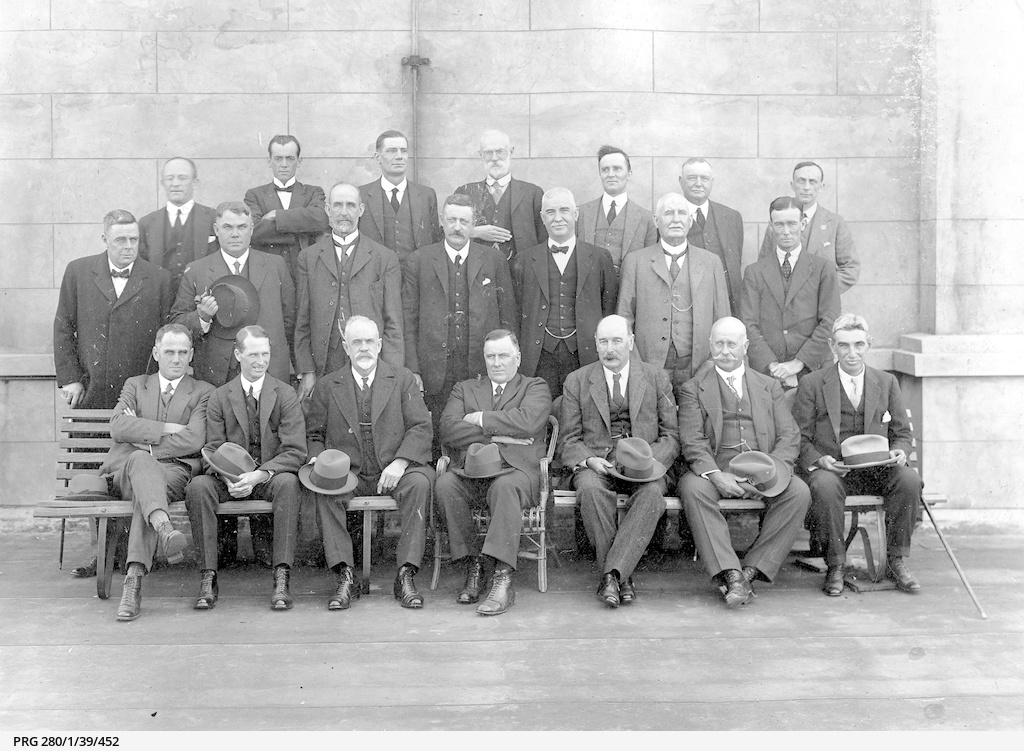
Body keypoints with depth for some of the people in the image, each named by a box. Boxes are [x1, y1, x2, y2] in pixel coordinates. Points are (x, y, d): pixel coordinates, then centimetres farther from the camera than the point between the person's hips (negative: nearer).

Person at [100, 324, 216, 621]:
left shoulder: (203, 392, 15)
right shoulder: (135, 385, 22)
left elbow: (193, 440, -4)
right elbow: (117, 427, 1)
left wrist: (141, 443, -6)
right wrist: (168, 428, -7)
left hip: (175, 470, -1)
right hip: (127, 471, 1)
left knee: (150, 488, -36)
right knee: (139, 459, -36)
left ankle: (134, 578, -48)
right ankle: (164, 528, -62)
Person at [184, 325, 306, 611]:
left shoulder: (286, 395, 1)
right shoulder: (219, 398, 6)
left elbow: (295, 451, -7)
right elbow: (213, 451, 3)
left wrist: (259, 474, -23)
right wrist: (229, 477, -19)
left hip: (270, 477, -1)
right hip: (229, 477, 2)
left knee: (288, 483, -35)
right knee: (198, 486, -29)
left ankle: (281, 579, -35)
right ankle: (208, 578, -25)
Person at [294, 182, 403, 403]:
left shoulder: (386, 258, 6)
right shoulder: (308, 257, 11)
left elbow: (393, 324, 4)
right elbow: (302, 322, 9)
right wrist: (307, 371, 2)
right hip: (325, 367, 1)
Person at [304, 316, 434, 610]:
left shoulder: (403, 379, 8)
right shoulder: (327, 386, 11)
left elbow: (421, 428, 0)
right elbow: (313, 434, 14)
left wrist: (400, 462, -17)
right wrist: (318, 461, -9)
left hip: (393, 472, -1)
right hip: (348, 474, 1)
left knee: (420, 481, -31)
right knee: (325, 492, -30)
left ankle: (405, 576, -27)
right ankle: (345, 577, -24)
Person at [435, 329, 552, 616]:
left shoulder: (535, 387, 16)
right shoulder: (465, 389, 23)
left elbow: (528, 422, -9)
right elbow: (448, 431, 3)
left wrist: (480, 419, -2)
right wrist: (496, 434, -6)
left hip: (516, 471, -3)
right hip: (469, 472, 3)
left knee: (505, 486, -37)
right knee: (444, 483, -30)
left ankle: (503, 579, -39)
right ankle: (473, 566, -19)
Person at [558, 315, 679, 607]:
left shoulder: (656, 378, 11)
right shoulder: (576, 381, 10)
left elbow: (671, 435, 9)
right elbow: (568, 440, 7)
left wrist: (651, 461, -12)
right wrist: (589, 460, -15)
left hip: (642, 466, 0)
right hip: (594, 464, 0)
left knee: (652, 492, -34)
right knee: (591, 489, -35)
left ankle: (612, 573, -32)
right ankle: (621, 576, -25)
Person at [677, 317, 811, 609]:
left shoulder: (769, 387, 20)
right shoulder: (694, 388, 12)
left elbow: (789, 436, 9)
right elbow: (692, 441, -1)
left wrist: (771, 470, -12)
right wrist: (715, 474, -20)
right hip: (715, 471, -2)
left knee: (799, 492, -26)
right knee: (692, 488, -33)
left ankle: (752, 569, -23)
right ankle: (730, 574, -34)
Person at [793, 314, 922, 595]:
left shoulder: (887, 382, 13)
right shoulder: (812, 384, 4)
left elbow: (902, 432, 15)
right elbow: (800, 438, 2)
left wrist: (900, 451, -9)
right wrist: (818, 460, -19)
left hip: (876, 469, 3)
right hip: (831, 468, -2)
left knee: (910, 480, -28)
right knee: (825, 485, -37)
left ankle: (895, 561, -12)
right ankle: (835, 567, -19)